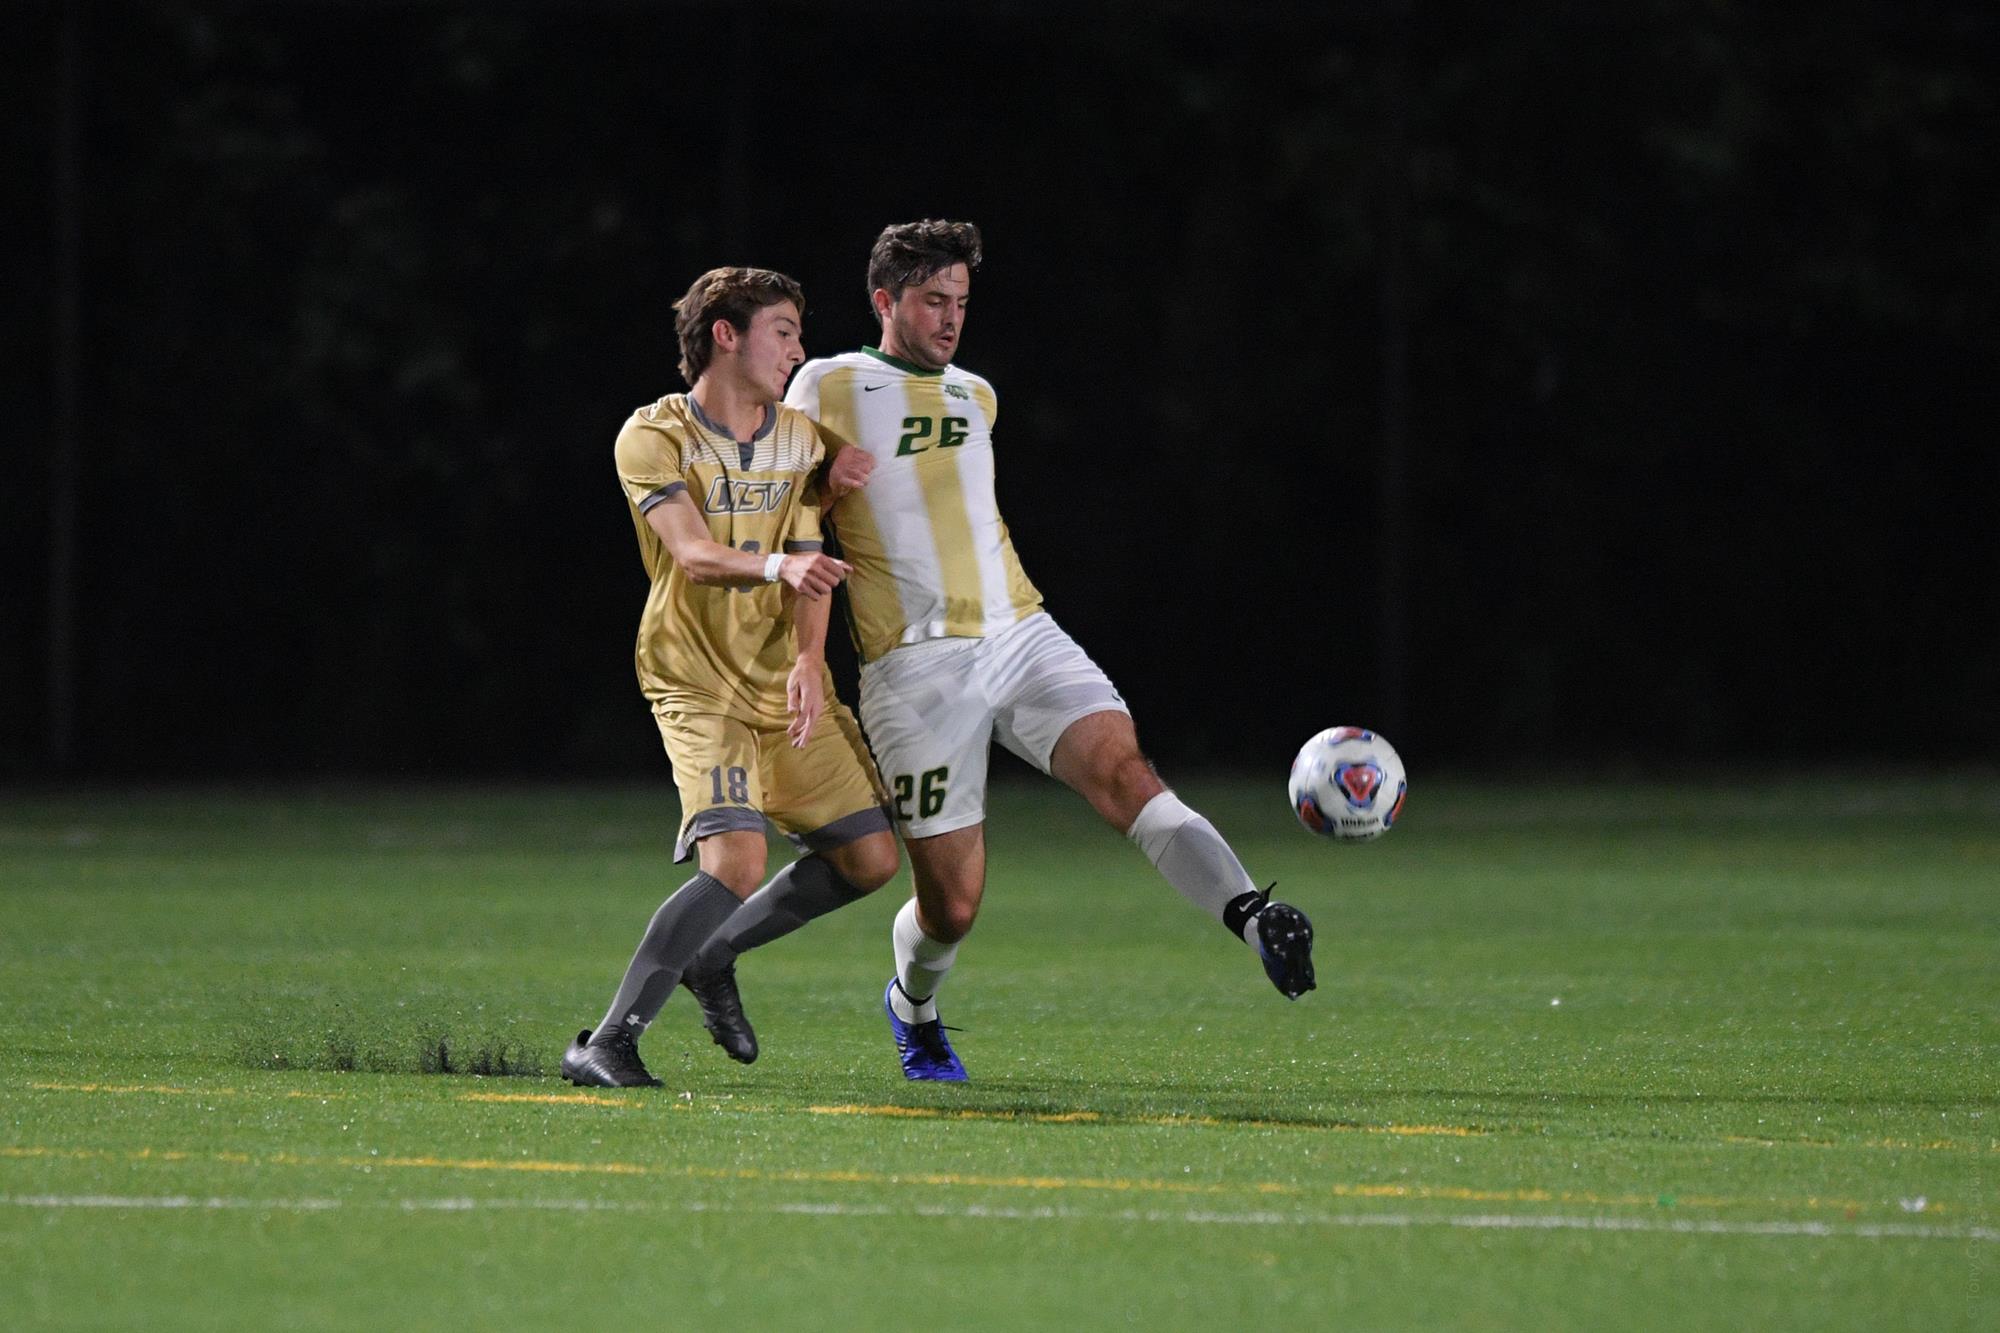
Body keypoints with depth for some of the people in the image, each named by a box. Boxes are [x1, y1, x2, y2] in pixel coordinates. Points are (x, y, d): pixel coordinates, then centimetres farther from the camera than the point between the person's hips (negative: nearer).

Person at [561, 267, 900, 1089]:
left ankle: (714, 957, 25)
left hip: (788, 681, 7)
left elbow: (808, 559, 5)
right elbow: (694, 555, -25)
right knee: (735, 859, -25)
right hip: (700, 685, -7)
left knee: (869, 859, 5)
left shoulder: (799, 437, 8)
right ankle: (607, 1043, -19)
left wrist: (809, 662, -14)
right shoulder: (653, 438, -11)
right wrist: (777, 567, -46)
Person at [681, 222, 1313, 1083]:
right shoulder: (827, 389, 3)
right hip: (914, 670, -4)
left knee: (1123, 770, -24)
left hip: (1022, 637, 4)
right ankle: (913, 1006, 32)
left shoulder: (976, 396, 19)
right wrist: (826, 482, -10)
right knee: (952, 903, -1)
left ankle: (1255, 922, -41)